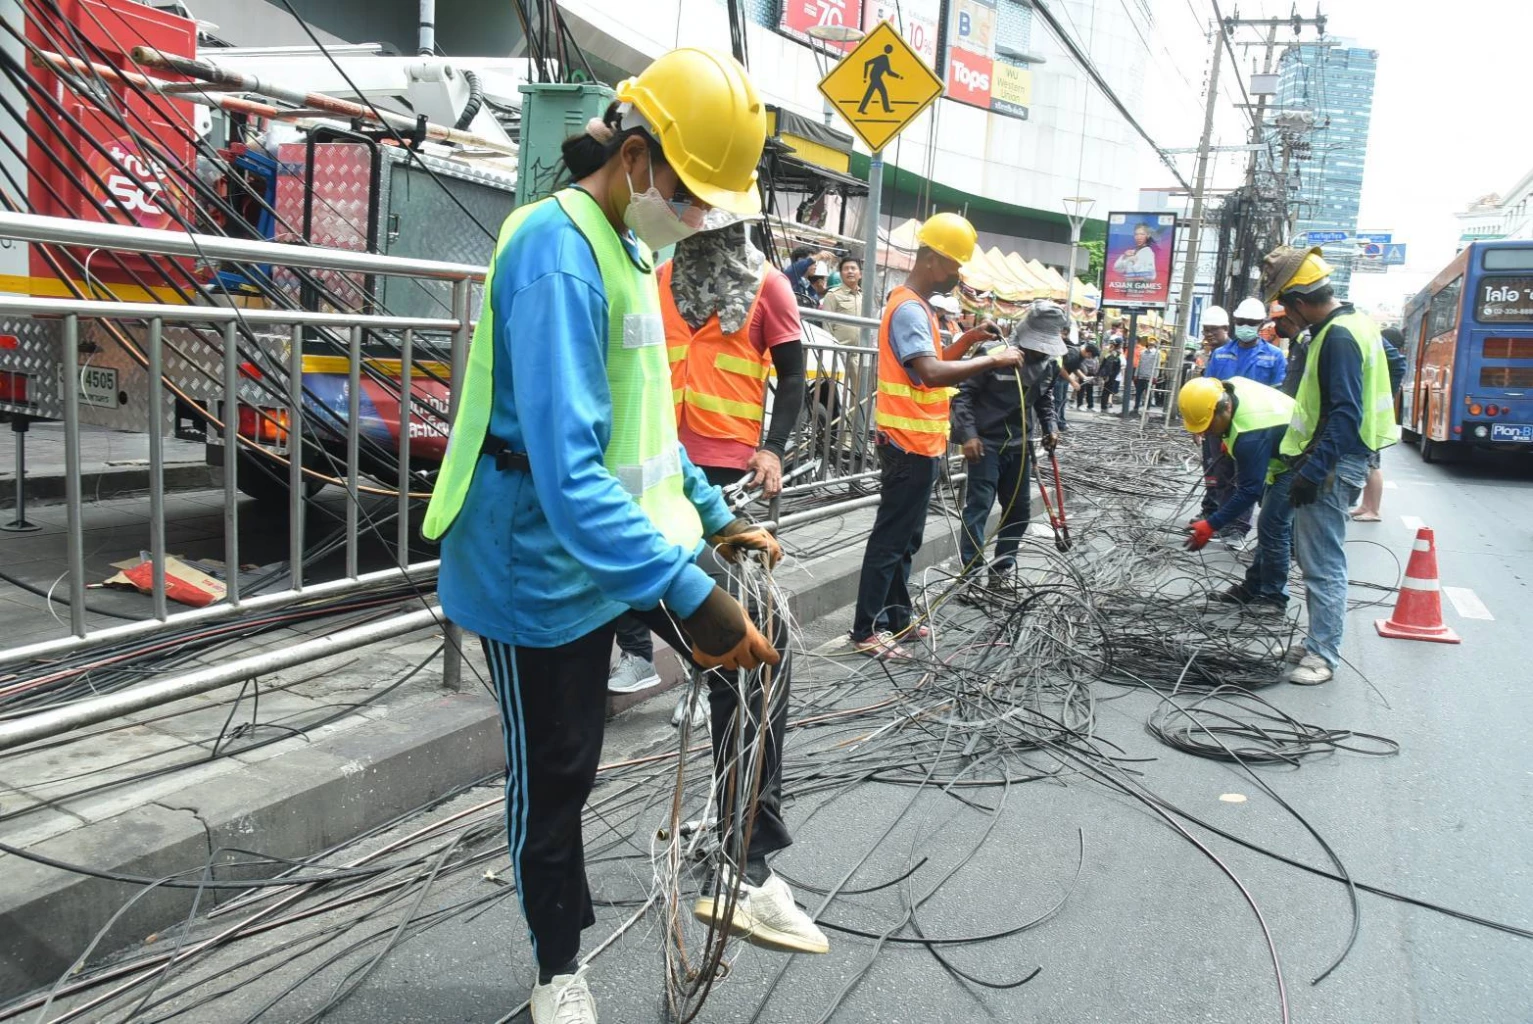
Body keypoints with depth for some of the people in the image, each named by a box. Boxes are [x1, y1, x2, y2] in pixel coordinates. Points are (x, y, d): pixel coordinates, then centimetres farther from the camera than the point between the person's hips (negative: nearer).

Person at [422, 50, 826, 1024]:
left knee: (753, 660, 8)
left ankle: (750, 874, 25)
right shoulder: (557, 255, -25)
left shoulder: (629, 249, 6)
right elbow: (568, 467, -36)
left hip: (634, 533, 9)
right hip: (547, 565, -9)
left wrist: (712, 516, 16)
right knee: (555, 780, 8)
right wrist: (685, 593, -42)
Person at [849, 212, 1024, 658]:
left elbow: (933, 362, 23)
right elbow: (932, 373, -30)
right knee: (890, 537, -6)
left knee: (905, 537, 16)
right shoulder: (909, 309, -17)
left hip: (919, 442, 10)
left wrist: (968, 339, 10)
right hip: (909, 443, -10)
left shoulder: (918, 306, 16)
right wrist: (993, 360, -24)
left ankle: (896, 616, 25)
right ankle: (866, 630, -1)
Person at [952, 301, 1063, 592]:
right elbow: (964, 393, -14)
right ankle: (969, 573, -4)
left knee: (1019, 509, 11)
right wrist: (968, 434, -21)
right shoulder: (993, 353, -17)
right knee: (979, 506, -8)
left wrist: (1049, 427, 5)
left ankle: (1002, 569, 24)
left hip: (1020, 445, 7)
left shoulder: (1048, 363, 2)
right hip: (986, 442, -7)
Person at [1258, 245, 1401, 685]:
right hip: (1333, 461, 11)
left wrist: (1312, 472, -26)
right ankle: (1318, 640, 28)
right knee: (1313, 557, 18)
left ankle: (1322, 655, 4)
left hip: (1332, 466, -11)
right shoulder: (1353, 322, 13)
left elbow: (1344, 415, -25)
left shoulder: (1338, 338, -19)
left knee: (1323, 563, -4)